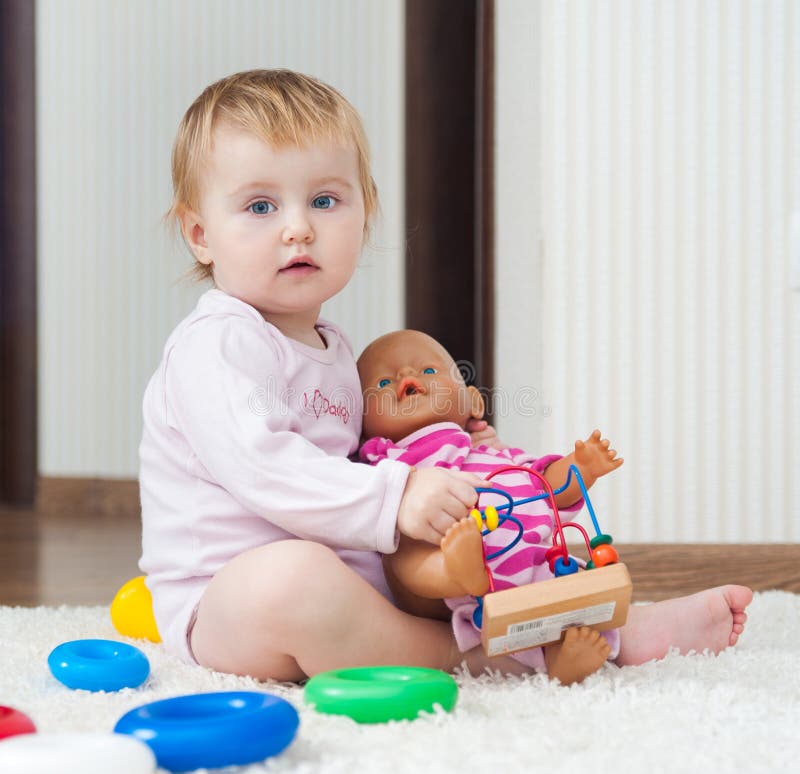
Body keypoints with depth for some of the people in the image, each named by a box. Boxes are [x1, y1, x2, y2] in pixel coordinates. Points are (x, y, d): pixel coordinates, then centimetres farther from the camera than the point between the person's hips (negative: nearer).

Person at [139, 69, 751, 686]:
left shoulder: (331, 348, 19)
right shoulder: (216, 344, -14)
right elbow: (259, 464, -28)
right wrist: (392, 497, -33)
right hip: (225, 605, -9)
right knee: (291, 574, -41)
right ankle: (458, 654, -26)